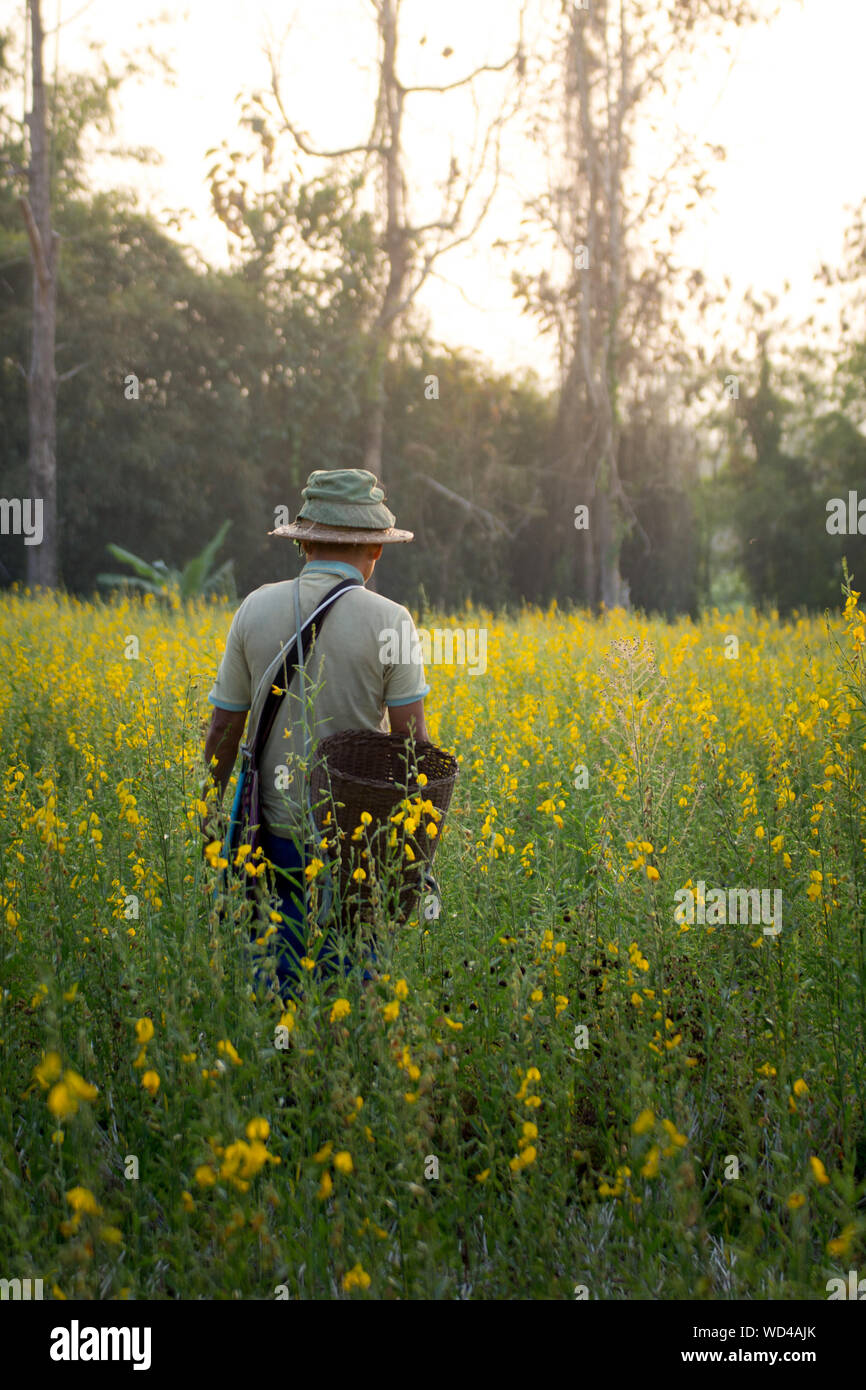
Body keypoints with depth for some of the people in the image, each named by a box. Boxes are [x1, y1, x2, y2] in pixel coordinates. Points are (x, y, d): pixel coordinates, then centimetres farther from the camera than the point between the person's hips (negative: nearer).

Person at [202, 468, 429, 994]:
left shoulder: (257, 609, 0)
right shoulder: (389, 621, -7)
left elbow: (224, 728, 5)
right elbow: (412, 740, -8)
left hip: (279, 828, 2)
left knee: (281, 978, 4)